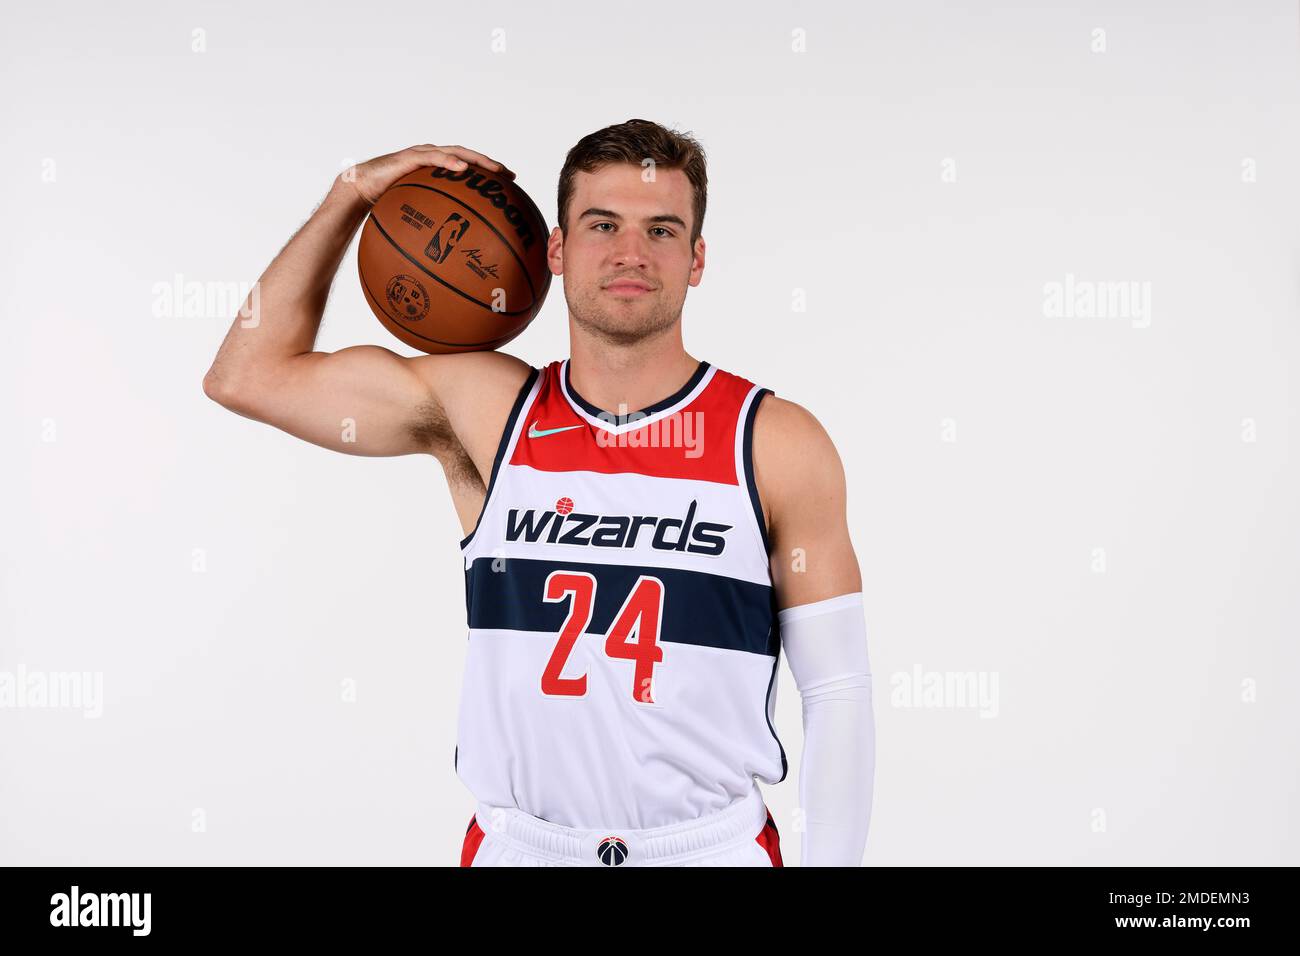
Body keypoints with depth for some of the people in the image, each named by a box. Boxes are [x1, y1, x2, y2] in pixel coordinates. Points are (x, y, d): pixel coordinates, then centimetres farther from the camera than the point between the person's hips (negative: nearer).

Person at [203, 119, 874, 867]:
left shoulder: (780, 445, -8)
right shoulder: (483, 408, -2)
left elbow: (838, 692, -5)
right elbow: (248, 374, 3)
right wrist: (350, 195, 2)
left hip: (715, 847, -1)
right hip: (516, 843, 2)